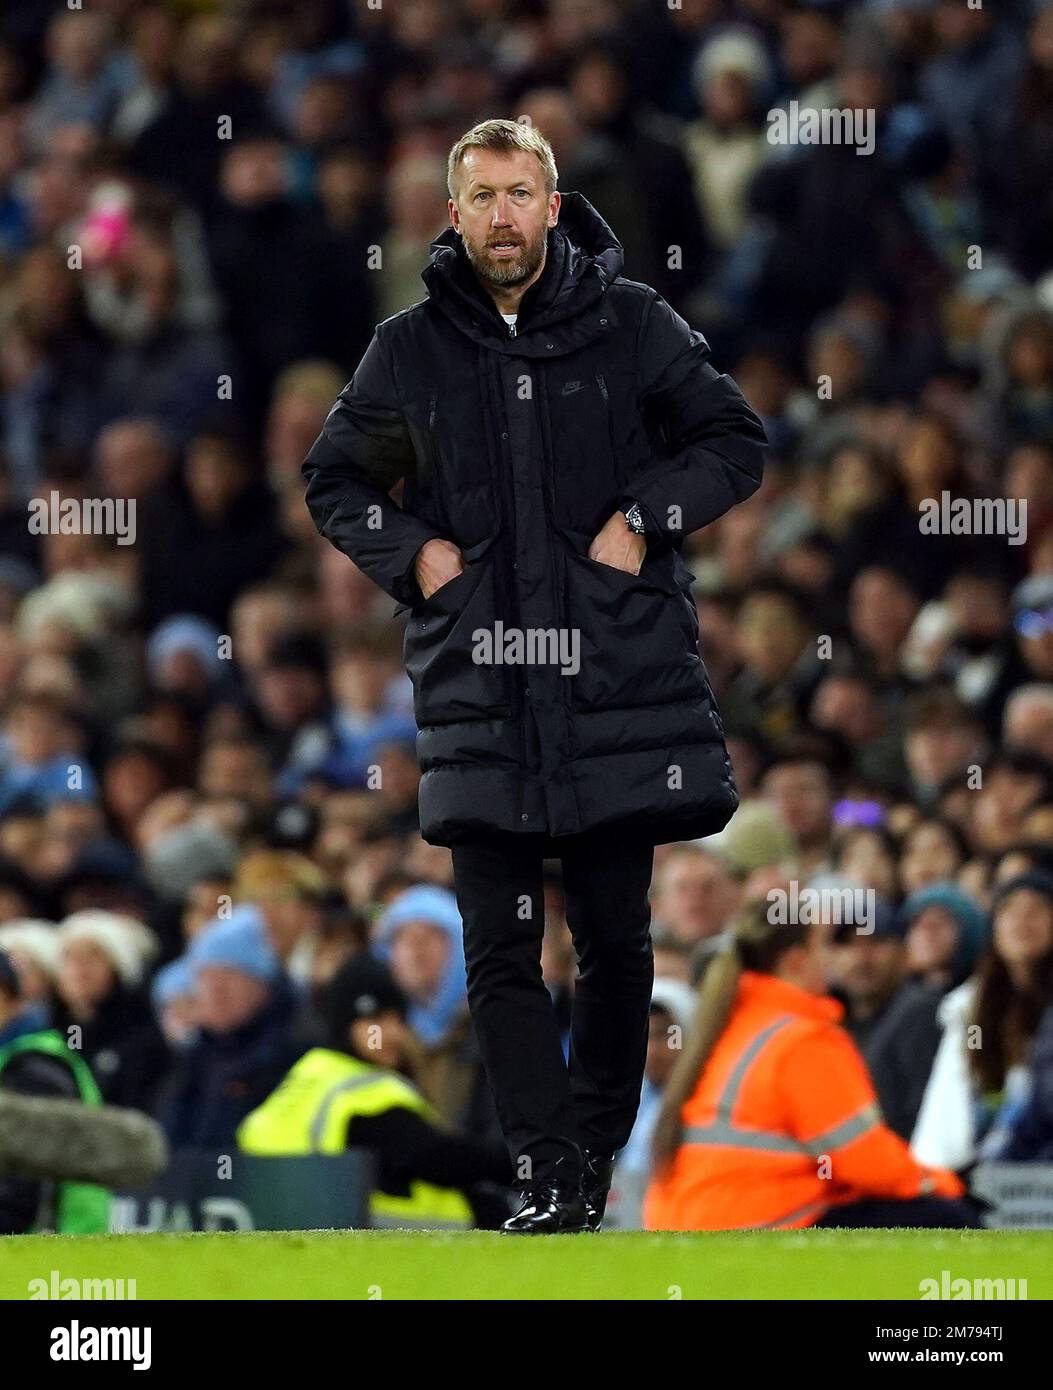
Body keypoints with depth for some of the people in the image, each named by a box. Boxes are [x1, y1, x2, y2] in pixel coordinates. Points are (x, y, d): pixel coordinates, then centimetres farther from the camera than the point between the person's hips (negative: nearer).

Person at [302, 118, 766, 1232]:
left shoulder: (630, 326, 3)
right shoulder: (411, 350, 7)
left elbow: (735, 442, 9)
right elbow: (333, 480, 18)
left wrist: (644, 519, -5)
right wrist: (409, 553, 1)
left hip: (618, 675, -1)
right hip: (478, 687, 1)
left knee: (616, 943, 5)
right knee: (499, 953, -5)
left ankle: (595, 1149, 19)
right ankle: (552, 1177, -4)